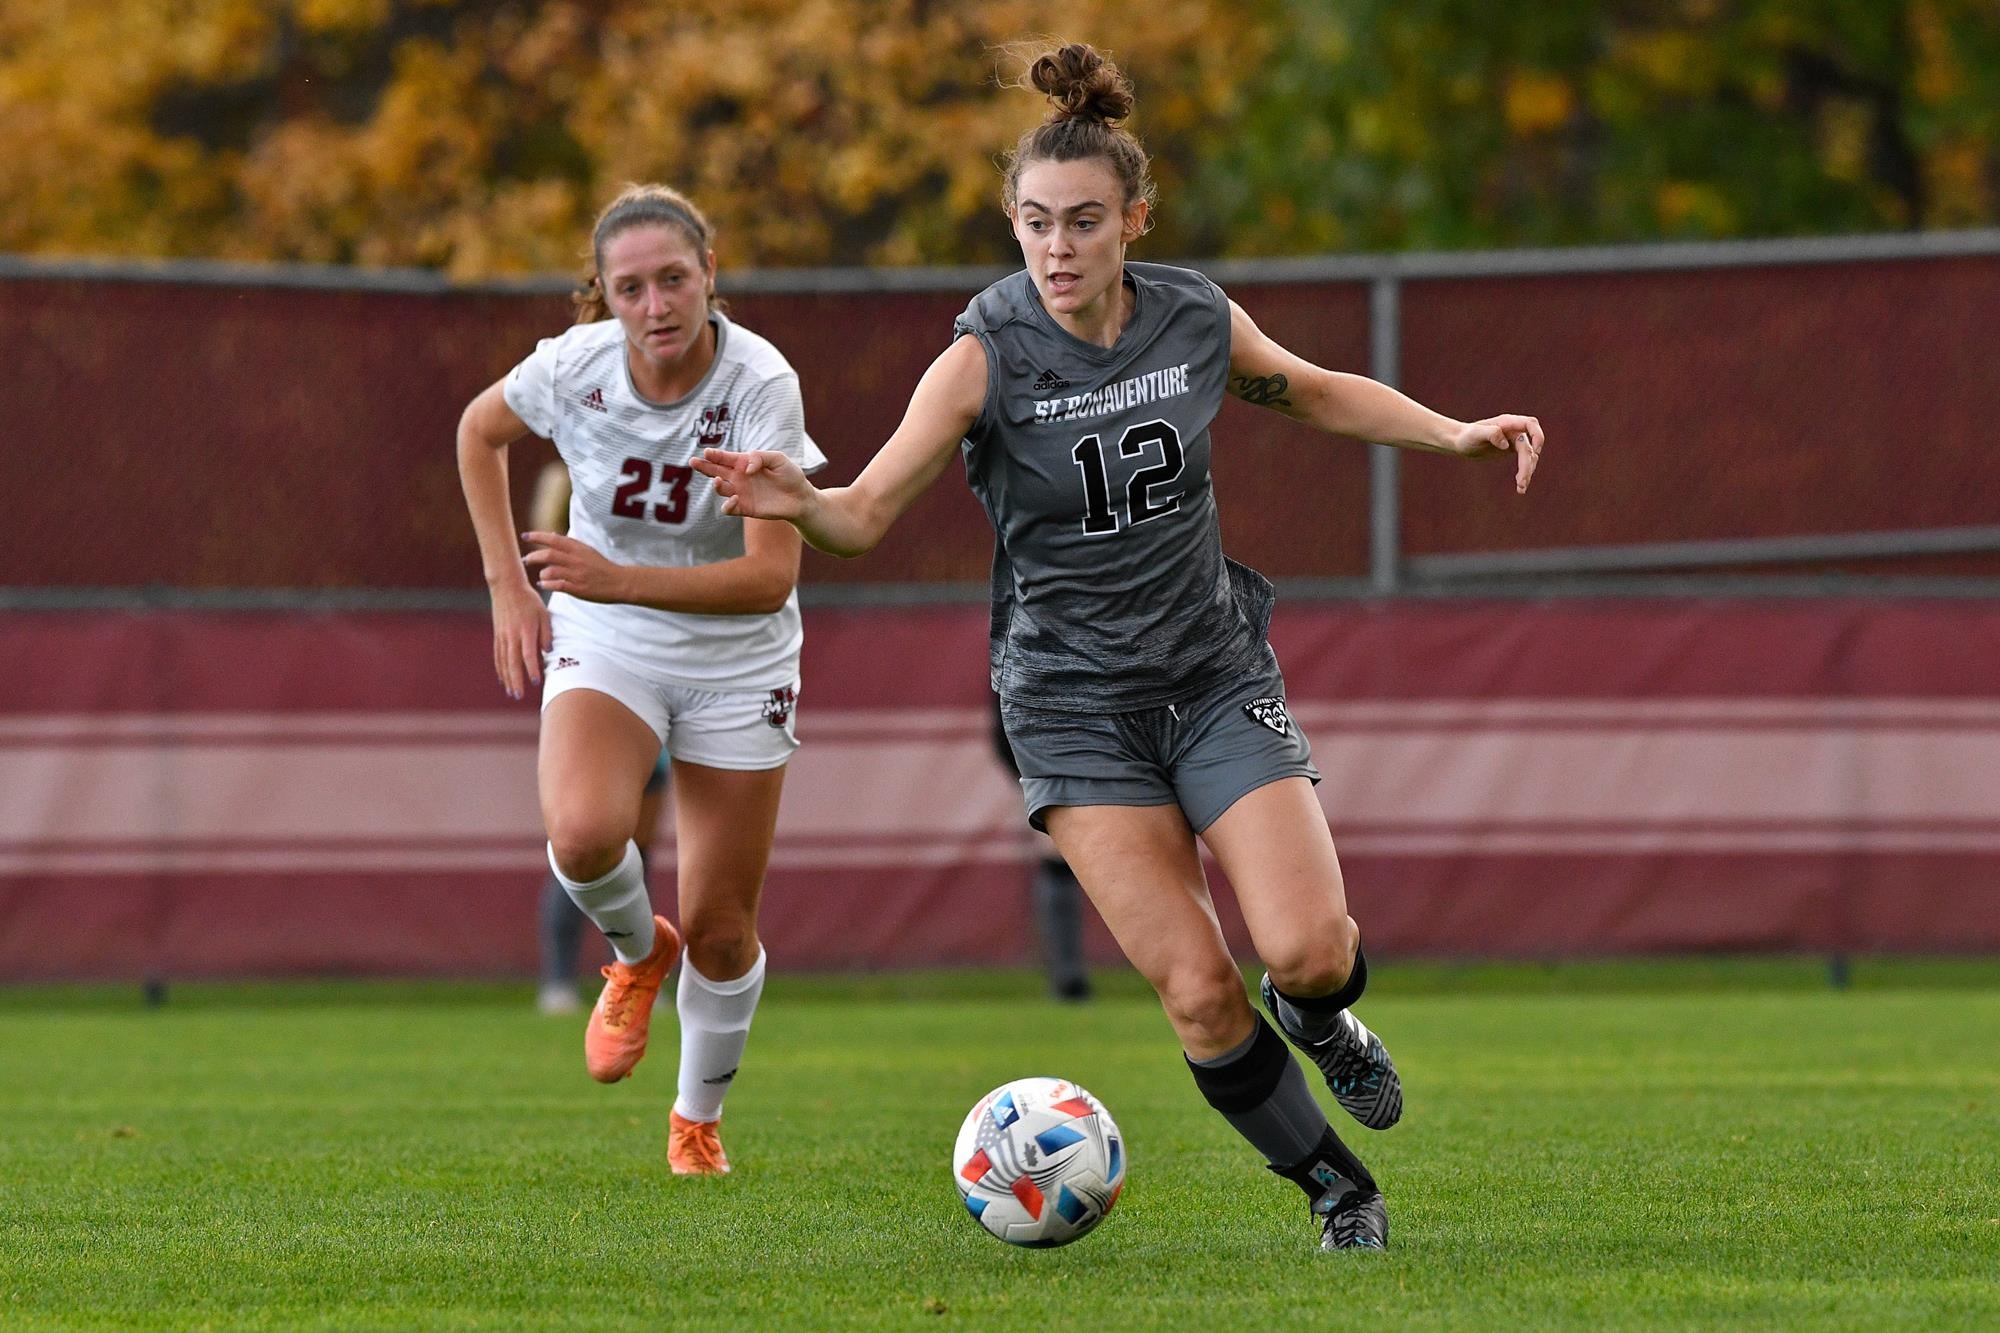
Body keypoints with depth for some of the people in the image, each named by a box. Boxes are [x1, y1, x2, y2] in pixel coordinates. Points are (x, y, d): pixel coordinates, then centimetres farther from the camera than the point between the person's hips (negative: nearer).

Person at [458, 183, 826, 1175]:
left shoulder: (761, 385, -24)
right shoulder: (573, 366, -17)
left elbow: (770, 576, -29)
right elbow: (480, 431, 7)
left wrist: (617, 579, -39)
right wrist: (508, 585, 2)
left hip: (737, 657, -1)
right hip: (602, 644, 1)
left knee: (719, 929, 2)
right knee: (584, 835, -30)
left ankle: (697, 1124, 30)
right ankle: (636, 953, 5)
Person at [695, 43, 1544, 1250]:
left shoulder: (1200, 321, -5)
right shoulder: (987, 359, -15)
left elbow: (1311, 392, 16)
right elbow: (867, 512, -20)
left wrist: (1456, 434, 7)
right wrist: (797, 501, -42)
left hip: (1215, 674, 2)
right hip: (1076, 706, -2)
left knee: (1310, 950, -16)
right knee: (1200, 994, -11)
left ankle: (1321, 1017, 22)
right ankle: (1336, 1185, 12)